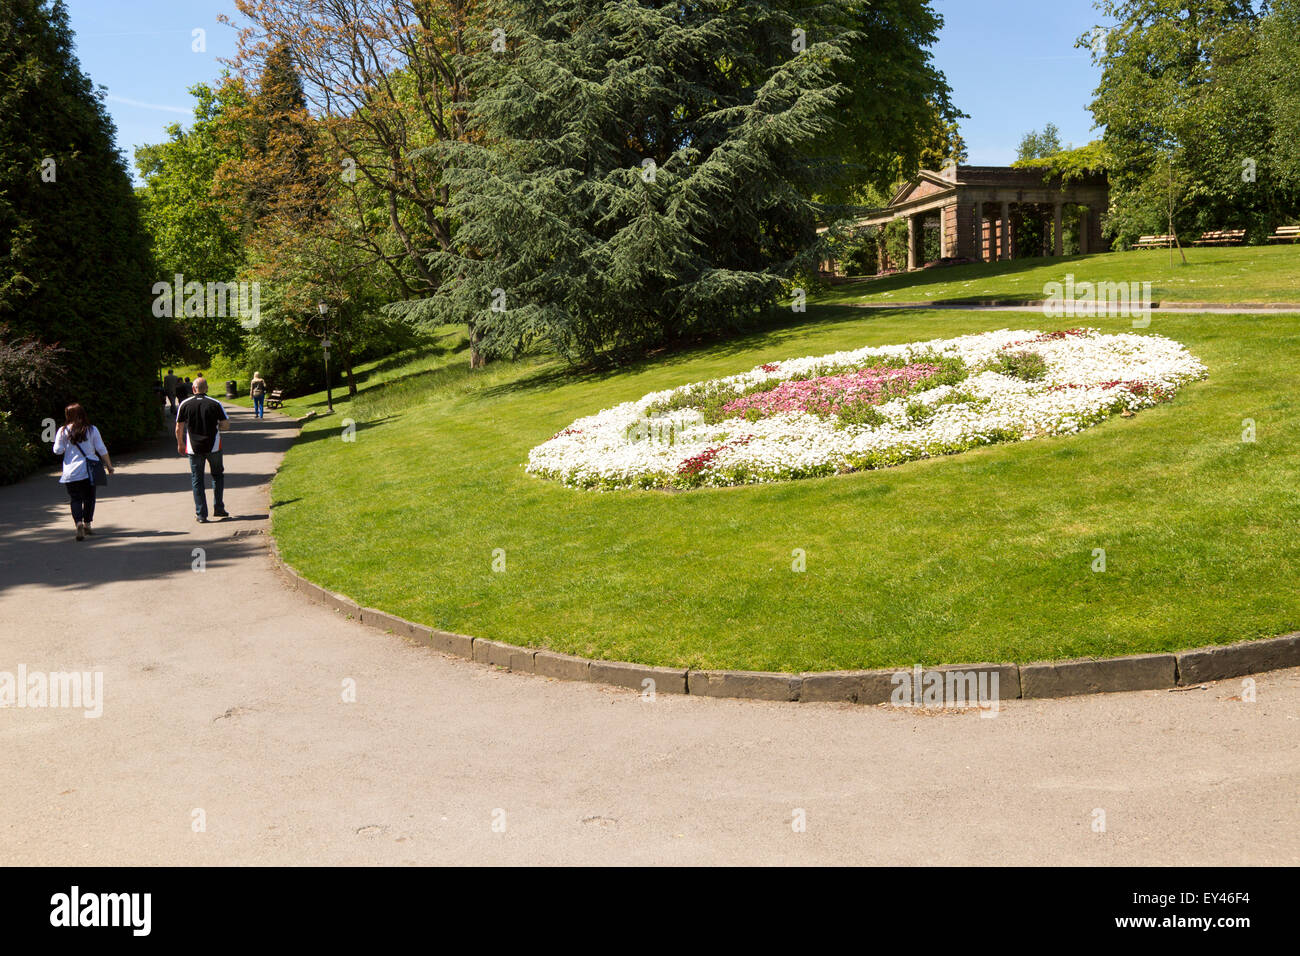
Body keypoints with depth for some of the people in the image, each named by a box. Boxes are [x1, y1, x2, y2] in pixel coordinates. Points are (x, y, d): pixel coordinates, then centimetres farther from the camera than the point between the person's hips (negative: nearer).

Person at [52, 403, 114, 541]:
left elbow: (58, 450, -2)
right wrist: (109, 465, 9)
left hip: (71, 472, -1)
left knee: (75, 499, 3)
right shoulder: (92, 430, -1)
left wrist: (56, 440, 17)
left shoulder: (63, 431, -4)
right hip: (89, 470, 1)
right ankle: (87, 524, 21)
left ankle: (78, 522, -20)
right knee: (89, 497, 16)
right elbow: (102, 450, 0)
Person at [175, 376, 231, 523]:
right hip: (213, 446, 0)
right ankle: (218, 508, 14)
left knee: (196, 480, 7)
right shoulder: (215, 404, -5)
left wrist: (180, 444, 17)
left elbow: (179, 428, 1)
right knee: (217, 475, 19)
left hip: (194, 448, 0)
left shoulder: (185, 404, -2)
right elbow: (226, 424, -3)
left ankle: (201, 515, 4)